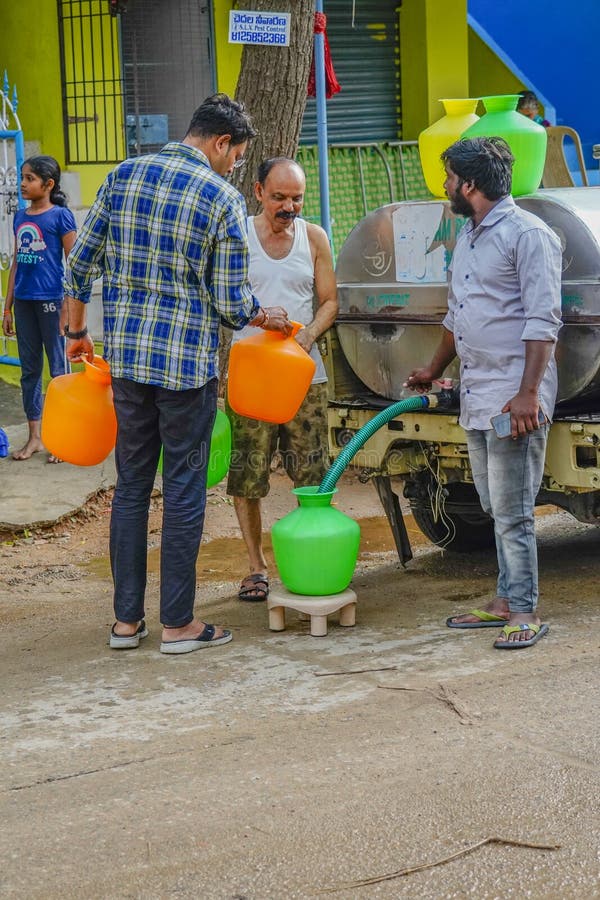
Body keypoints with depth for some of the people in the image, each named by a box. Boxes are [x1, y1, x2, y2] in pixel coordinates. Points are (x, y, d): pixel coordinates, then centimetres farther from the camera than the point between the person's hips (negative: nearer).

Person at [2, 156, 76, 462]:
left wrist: (68, 305, -13)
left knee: (59, 368, 2)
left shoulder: (60, 216, -6)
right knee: (29, 370, 11)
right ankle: (35, 437, 19)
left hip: (51, 299, -6)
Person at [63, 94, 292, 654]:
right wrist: (267, 319, 13)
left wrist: (76, 332, 19)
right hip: (187, 364, -5)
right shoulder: (222, 199, -9)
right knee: (184, 490, 3)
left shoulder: (123, 176, 4)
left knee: (130, 485, 12)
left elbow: (81, 263, 6)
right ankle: (178, 623, 9)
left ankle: (126, 619, 17)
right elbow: (232, 301, -8)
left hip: (126, 357, 5)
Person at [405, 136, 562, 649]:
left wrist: (528, 392, -24)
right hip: (476, 395, 9)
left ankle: (525, 613, -1)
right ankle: (507, 601, 21)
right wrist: (434, 371, 35)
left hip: (513, 397, -9)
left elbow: (543, 319, -18)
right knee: (497, 508, 13)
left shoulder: (528, 235, -12)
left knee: (512, 511, -7)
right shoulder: (468, 237, 17)